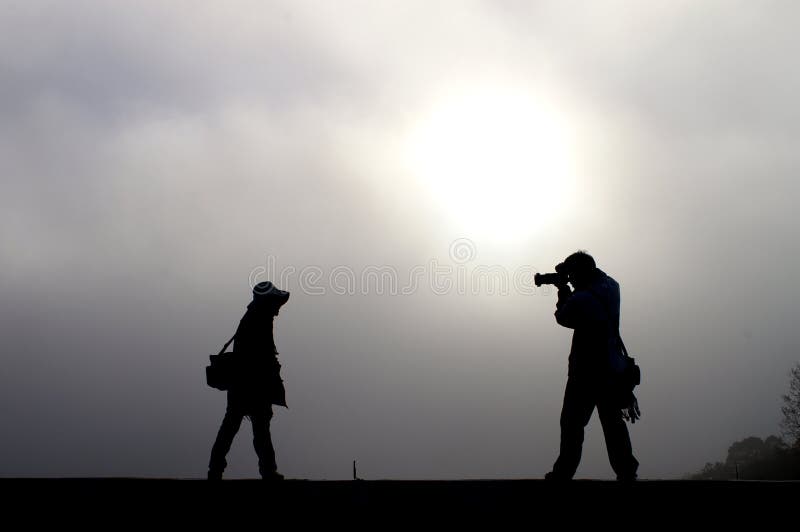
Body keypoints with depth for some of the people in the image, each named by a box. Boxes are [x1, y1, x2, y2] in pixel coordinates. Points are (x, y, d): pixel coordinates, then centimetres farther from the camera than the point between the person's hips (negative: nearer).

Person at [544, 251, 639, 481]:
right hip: (613, 369, 6)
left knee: (573, 424, 3)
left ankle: (563, 473, 5)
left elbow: (563, 317, -2)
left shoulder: (580, 299, -21)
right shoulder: (611, 287, 0)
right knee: (613, 423, 14)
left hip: (586, 372, -6)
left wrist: (563, 289, 7)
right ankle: (626, 472, 15)